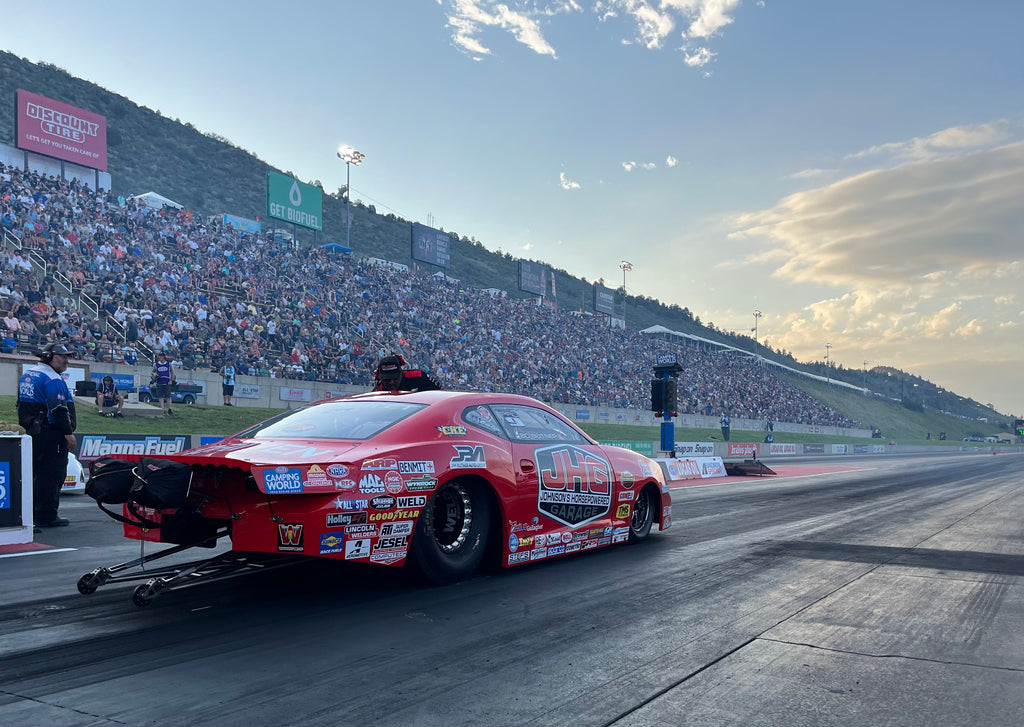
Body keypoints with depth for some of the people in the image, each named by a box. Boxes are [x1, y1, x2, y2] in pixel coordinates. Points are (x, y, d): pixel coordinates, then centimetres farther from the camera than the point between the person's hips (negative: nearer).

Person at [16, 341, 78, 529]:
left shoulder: (27, 375, 16)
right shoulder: (53, 379, -15)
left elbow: (22, 404, 22)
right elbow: (59, 409, -21)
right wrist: (69, 433, -18)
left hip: (32, 432, 10)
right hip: (50, 434, -10)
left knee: (37, 473, 17)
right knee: (52, 474, -4)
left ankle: (33, 513, 26)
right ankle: (47, 516, -2)